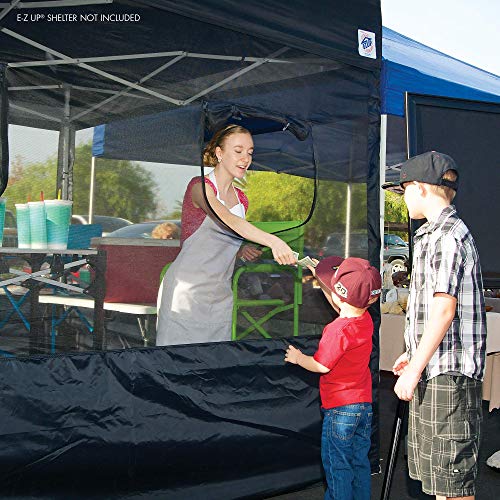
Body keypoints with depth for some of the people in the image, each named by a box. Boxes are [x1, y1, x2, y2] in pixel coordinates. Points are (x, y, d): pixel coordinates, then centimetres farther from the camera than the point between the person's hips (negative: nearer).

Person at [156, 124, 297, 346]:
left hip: (221, 296, 7)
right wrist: (272, 241, -42)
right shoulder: (199, 186, -9)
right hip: (187, 292, -6)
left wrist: (241, 250, 3)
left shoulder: (241, 199, 14)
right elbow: (228, 219, -29)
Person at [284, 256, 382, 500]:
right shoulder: (365, 319, 0)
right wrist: (320, 281, 24)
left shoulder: (338, 330, -24)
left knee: (336, 464, 5)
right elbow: (341, 307, 20)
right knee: (360, 462, 16)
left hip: (340, 408, -8)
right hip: (364, 404, 8)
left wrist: (297, 357, 1)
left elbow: (321, 365, -17)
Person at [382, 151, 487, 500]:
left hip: (448, 372, -10)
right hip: (435, 369, 10)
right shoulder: (434, 234, 18)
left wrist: (414, 370, -19)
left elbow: (444, 309, -20)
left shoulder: (448, 235, -14)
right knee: (434, 469, 17)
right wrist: (413, 355, 22)